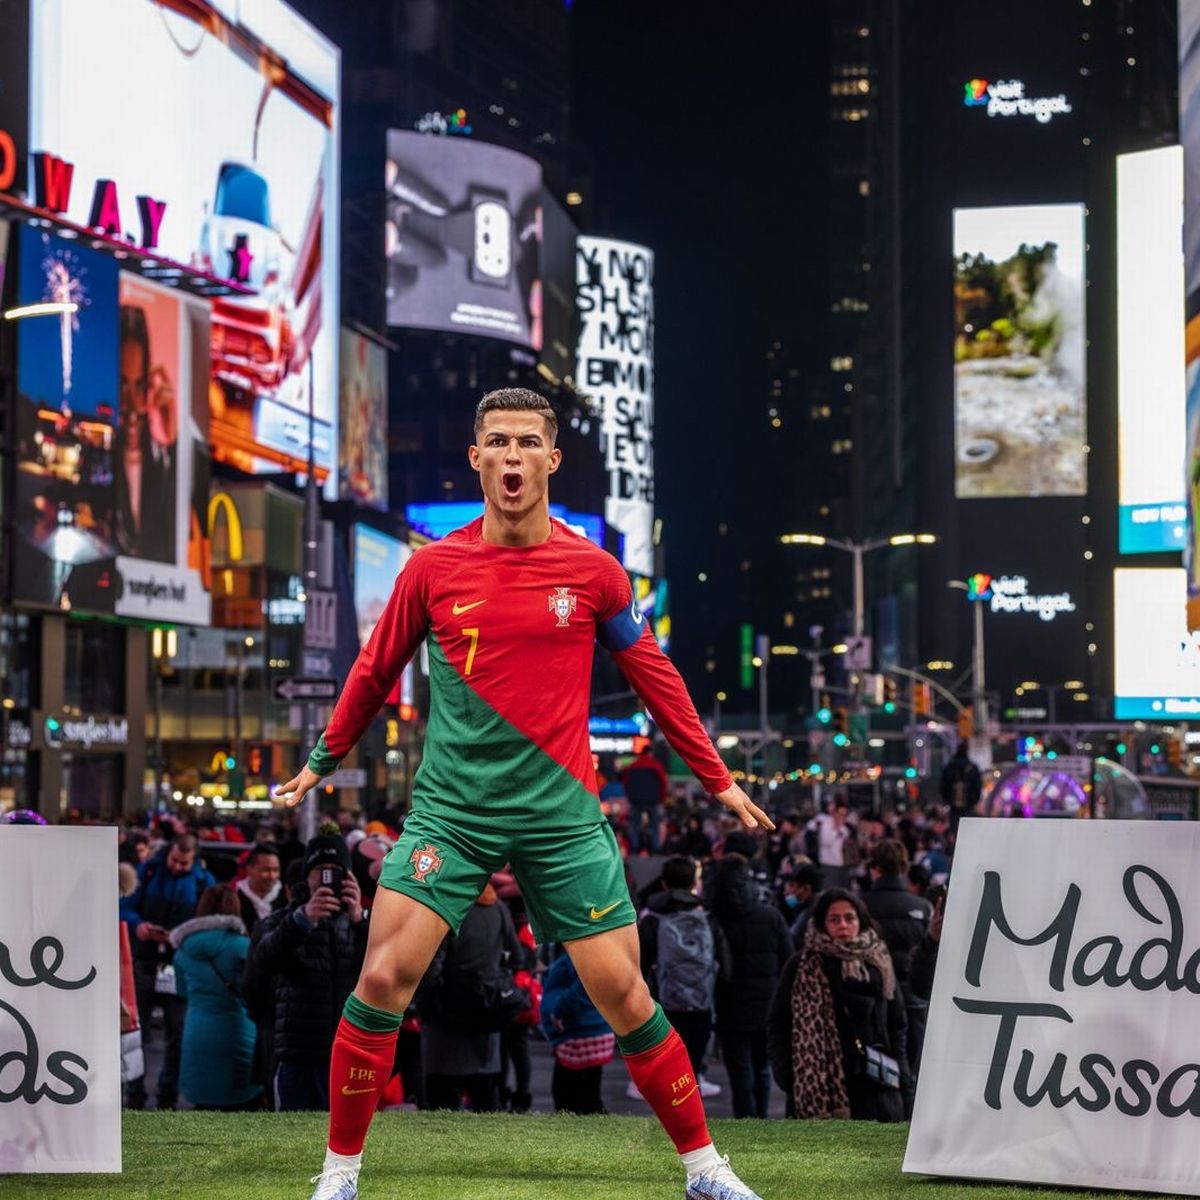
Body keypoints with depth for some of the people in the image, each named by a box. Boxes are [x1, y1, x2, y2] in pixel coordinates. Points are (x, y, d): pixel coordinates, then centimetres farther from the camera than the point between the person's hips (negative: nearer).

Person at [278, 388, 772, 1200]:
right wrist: (323, 761, 21)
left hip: (561, 812, 0)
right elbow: (376, 672, 14)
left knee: (625, 995, 0)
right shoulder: (432, 568, 0)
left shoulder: (593, 571, -1)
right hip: (451, 808, 0)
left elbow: (655, 676, 10)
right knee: (384, 978, -11)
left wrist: (718, 779, 13)